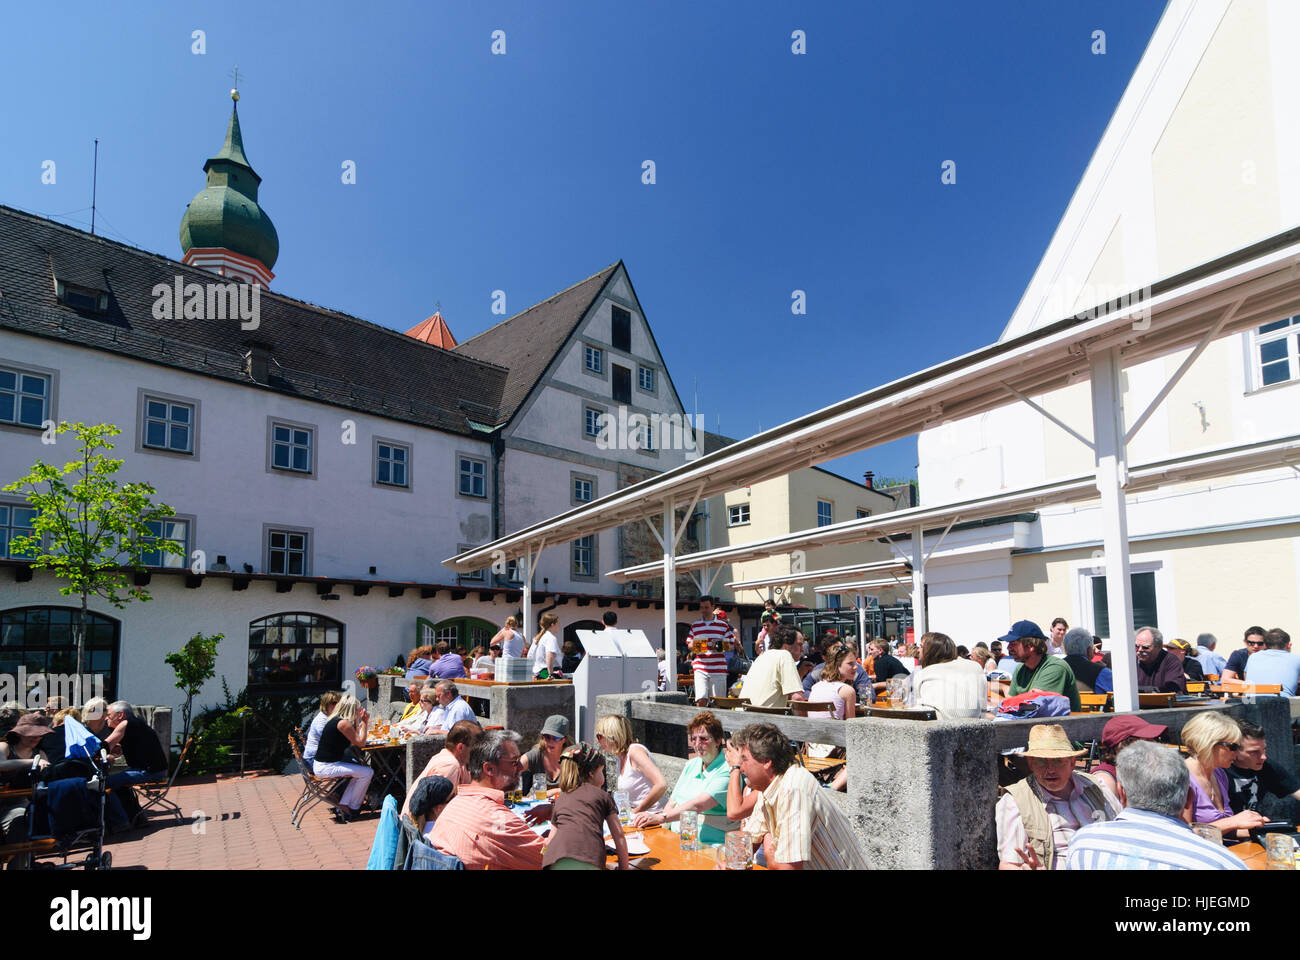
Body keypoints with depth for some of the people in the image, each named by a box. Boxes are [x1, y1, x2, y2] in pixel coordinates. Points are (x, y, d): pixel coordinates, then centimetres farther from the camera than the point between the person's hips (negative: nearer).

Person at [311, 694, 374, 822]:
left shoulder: (334, 719, 12)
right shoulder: (343, 723, -18)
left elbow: (354, 740, 16)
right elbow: (360, 743, -13)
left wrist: (357, 721, 11)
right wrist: (364, 723, -5)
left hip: (323, 765, 10)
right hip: (326, 767, -10)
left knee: (360, 768, 18)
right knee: (367, 773, -9)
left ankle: (343, 806, 13)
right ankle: (353, 809, 7)